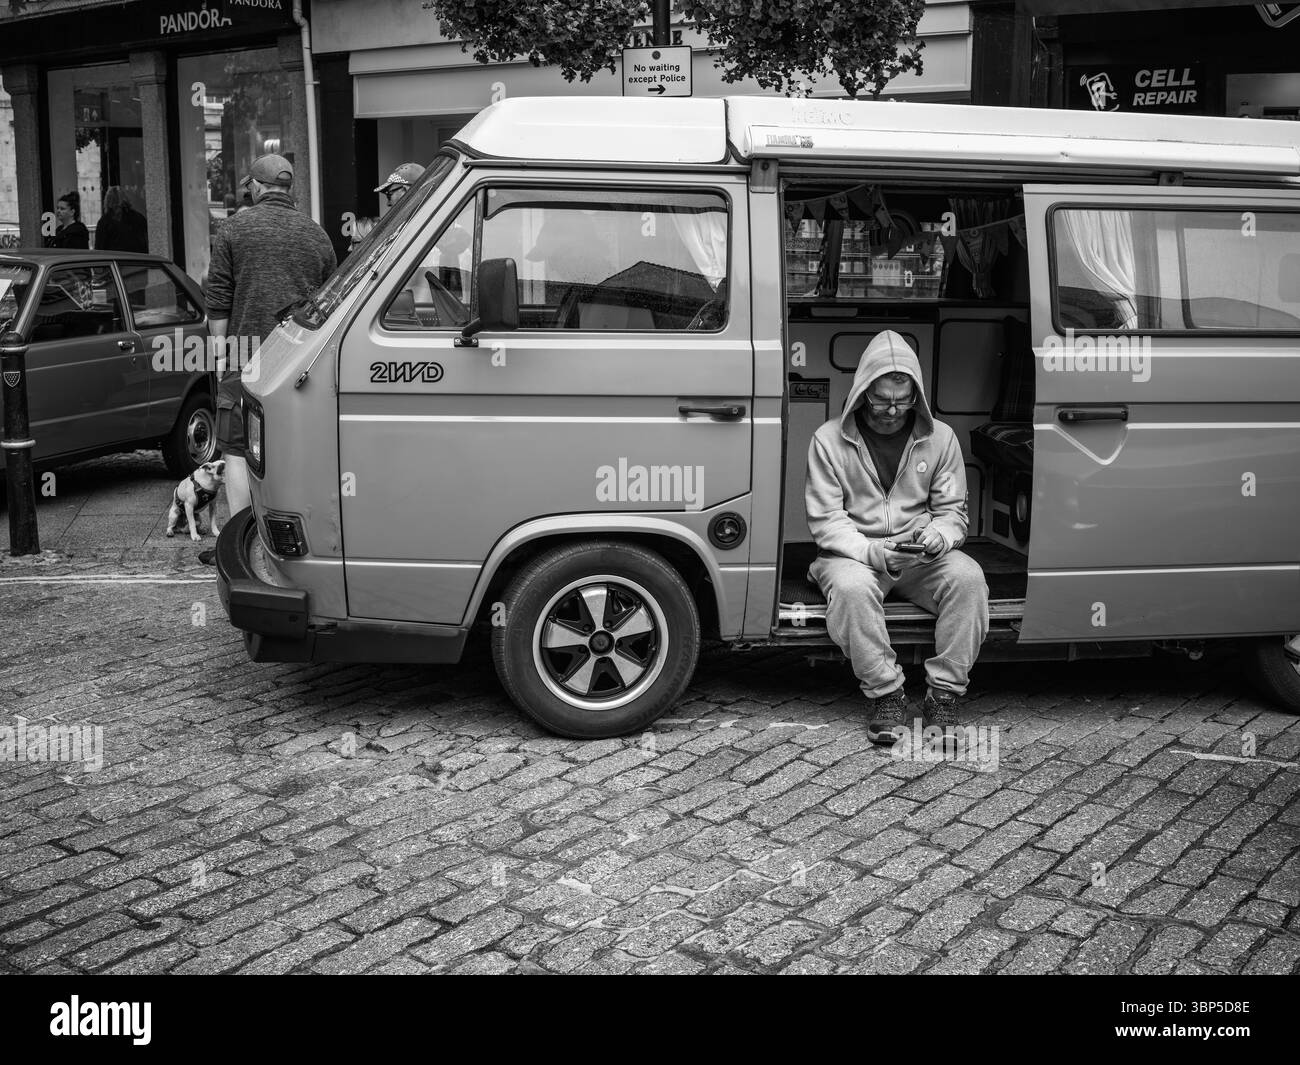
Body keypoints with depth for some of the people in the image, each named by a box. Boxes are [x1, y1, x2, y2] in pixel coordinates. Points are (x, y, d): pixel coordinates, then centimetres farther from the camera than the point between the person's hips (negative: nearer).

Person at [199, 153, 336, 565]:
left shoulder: (235, 228, 1)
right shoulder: (316, 234, 10)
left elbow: (217, 297, -2)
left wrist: (220, 344, 4)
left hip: (246, 352, -3)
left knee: (238, 450, 4)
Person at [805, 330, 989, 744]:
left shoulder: (940, 438, 3)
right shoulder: (829, 439, -5)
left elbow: (953, 511, 6)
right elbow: (825, 521, -8)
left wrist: (939, 536, -19)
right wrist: (872, 551, -25)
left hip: (922, 555, 2)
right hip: (853, 553, -2)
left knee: (968, 577, -28)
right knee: (852, 586, -37)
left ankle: (945, 694, -19)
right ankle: (884, 694, -20)